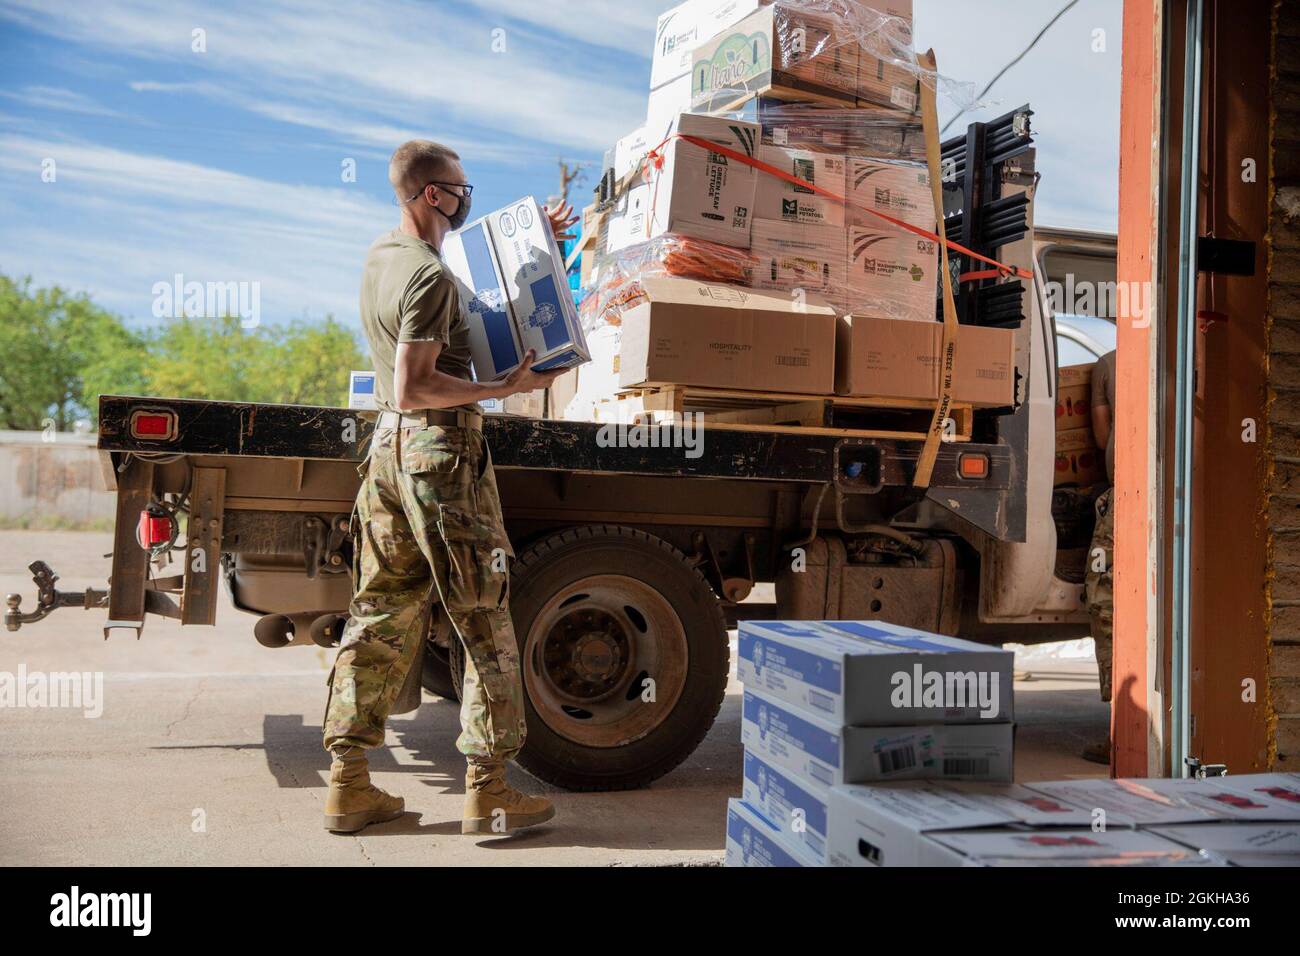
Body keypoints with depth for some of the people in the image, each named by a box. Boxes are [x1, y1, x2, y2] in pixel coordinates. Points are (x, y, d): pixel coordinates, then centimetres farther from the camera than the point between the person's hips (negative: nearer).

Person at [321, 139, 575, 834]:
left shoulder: (379, 256, 14)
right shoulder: (429, 276, -15)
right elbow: (414, 389, -20)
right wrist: (505, 389, -19)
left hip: (387, 445, 9)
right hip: (441, 450, -9)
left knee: (380, 618, 12)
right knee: (486, 624, 0)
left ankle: (347, 784, 16)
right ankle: (487, 792, 5)